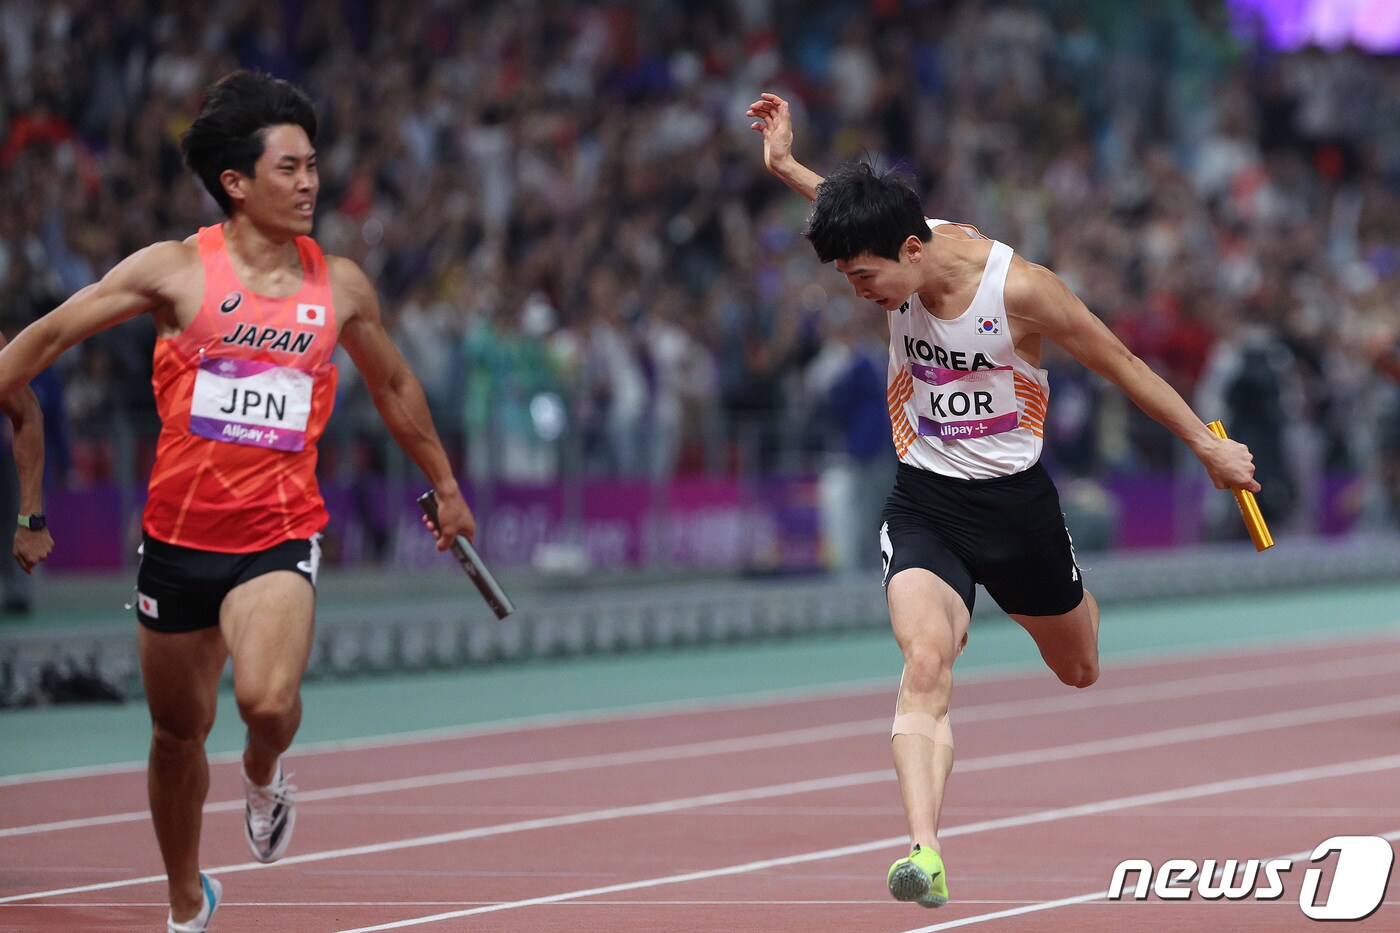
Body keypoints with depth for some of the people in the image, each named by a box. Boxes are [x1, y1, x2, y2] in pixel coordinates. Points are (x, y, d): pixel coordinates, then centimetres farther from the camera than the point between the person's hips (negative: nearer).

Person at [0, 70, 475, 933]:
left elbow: (394, 386, 20)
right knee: (179, 733, 12)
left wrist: (445, 485, 28)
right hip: (179, 533, 0)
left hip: (280, 537, 0)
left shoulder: (341, 286, 3)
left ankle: (266, 776, 11)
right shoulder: (176, 271, -6)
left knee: (268, 699, -27)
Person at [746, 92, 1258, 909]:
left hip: (1017, 502, -1)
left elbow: (1123, 366, -10)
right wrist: (786, 165, 6)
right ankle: (926, 856, -37)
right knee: (926, 665, -26)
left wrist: (1209, 447, -3)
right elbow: (866, 215, 17)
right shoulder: (902, 249, -11)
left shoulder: (1021, 288, -24)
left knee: (1081, 672, 22)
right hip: (925, 504, 1)